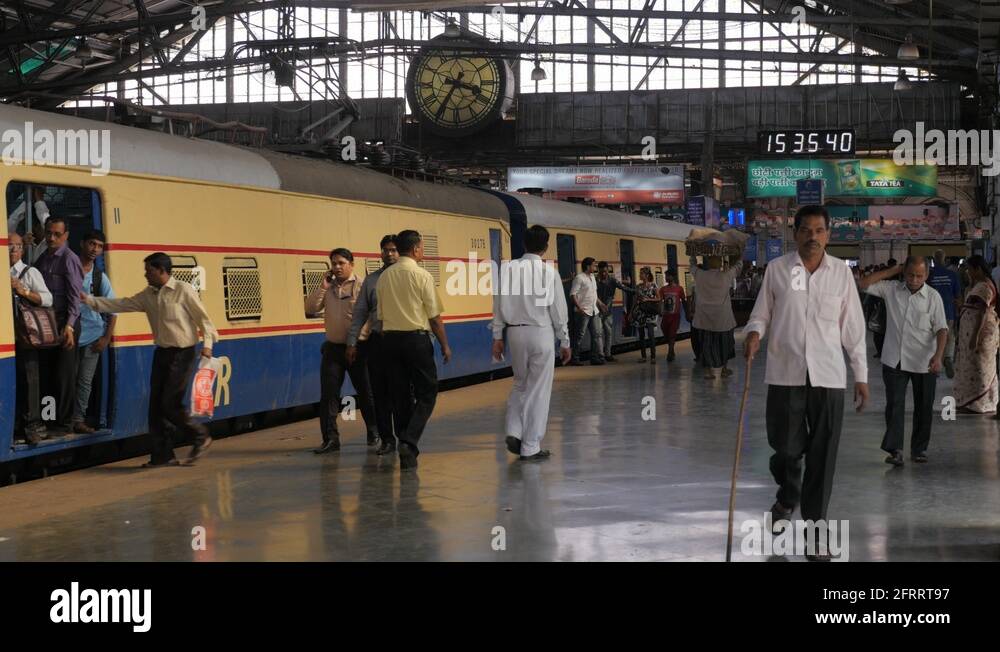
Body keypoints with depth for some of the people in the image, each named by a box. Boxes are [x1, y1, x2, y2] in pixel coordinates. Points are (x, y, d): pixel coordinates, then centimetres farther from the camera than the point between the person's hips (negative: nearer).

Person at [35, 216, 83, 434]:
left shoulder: (69, 260, -9)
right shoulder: (43, 258, 12)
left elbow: (74, 296, -16)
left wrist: (69, 326, -24)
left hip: (64, 323, -7)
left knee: (64, 375, 0)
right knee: (45, 373, 11)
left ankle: (64, 423, 7)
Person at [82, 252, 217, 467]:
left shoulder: (184, 291, -9)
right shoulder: (148, 295, 10)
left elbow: (202, 318, -7)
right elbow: (121, 305, 9)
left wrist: (207, 344, -15)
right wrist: (89, 300, 4)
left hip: (182, 354, -7)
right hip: (161, 353, 7)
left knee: (170, 404, -12)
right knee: (156, 406, 5)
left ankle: (200, 437, 9)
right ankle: (162, 455, 12)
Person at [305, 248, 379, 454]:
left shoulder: (362, 286, -6)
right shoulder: (327, 288, 8)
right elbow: (310, 309, 0)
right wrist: (323, 286, -7)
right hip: (333, 348, 4)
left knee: (366, 394, 8)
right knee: (328, 394, -2)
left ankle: (374, 434, 24)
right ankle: (330, 438, 3)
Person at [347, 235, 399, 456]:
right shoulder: (371, 280, 10)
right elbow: (359, 313, 11)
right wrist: (352, 342, 5)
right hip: (377, 342, 3)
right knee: (380, 394, 6)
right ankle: (386, 440, 16)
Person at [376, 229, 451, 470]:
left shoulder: (384, 277, 6)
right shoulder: (421, 276, -9)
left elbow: (380, 315, 10)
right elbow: (434, 316, -8)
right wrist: (445, 345, 1)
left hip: (391, 338, 5)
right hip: (416, 337, -5)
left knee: (400, 394, 11)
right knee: (426, 393, 3)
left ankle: (406, 452, 14)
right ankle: (409, 441, -14)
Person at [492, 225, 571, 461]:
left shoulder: (510, 269, -1)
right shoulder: (548, 272, -9)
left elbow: (499, 304, 1)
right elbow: (558, 309, -4)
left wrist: (497, 337, 9)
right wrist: (564, 342, 5)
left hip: (515, 333, 3)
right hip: (541, 333, -3)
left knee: (520, 384, 21)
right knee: (538, 390, 5)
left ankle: (514, 432, 5)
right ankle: (530, 447, 7)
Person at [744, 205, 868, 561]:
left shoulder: (841, 272, 4)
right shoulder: (776, 269, 1)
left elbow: (852, 326, 8)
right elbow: (761, 313, 9)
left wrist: (861, 374, 7)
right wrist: (754, 332, -14)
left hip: (828, 375, 1)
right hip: (784, 373, -1)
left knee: (823, 452, 1)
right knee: (786, 448, 4)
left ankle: (815, 525, 11)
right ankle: (786, 498, 35)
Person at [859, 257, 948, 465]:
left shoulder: (933, 297, -4)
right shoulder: (892, 290, 2)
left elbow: (941, 329, -5)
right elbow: (865, 284, -2)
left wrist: (938, 356, -19)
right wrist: (893, 270, -4)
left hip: (923, 362, -1)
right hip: (894, 360, 1)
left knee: (924, 407, 8)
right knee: (894, 404, -4)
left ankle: (919, 449, 20)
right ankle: (894, 449, -4)